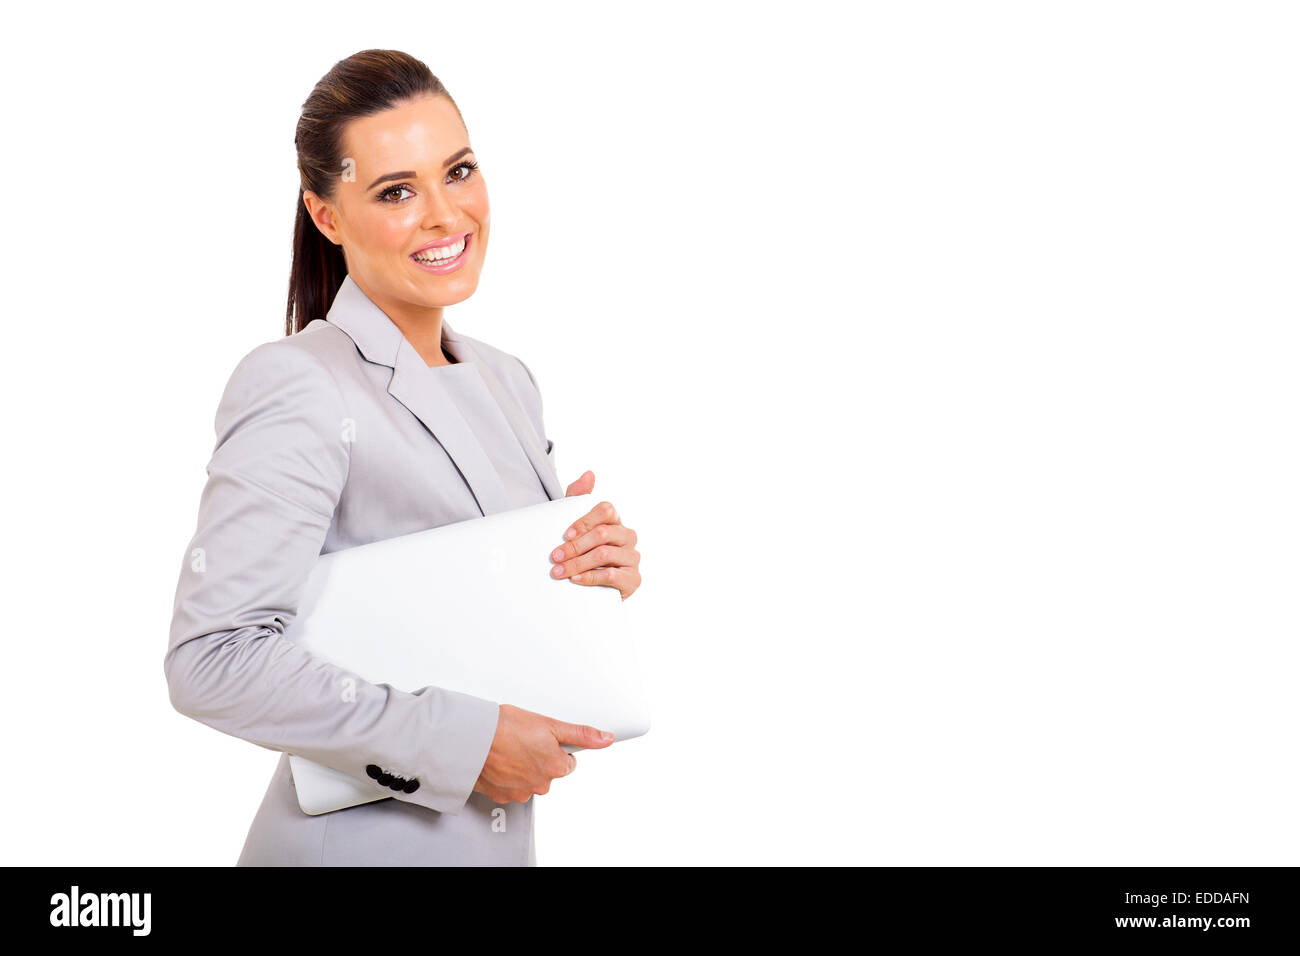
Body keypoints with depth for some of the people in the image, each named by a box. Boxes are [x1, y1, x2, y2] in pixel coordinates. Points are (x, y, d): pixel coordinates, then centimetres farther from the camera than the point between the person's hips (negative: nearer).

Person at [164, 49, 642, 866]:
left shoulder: (508, 381, 6)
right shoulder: (299, 386, -17)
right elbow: (212, 660, -23)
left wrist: (601, 572, -6)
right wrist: (461, 739, -22)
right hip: (364, 841, -7)